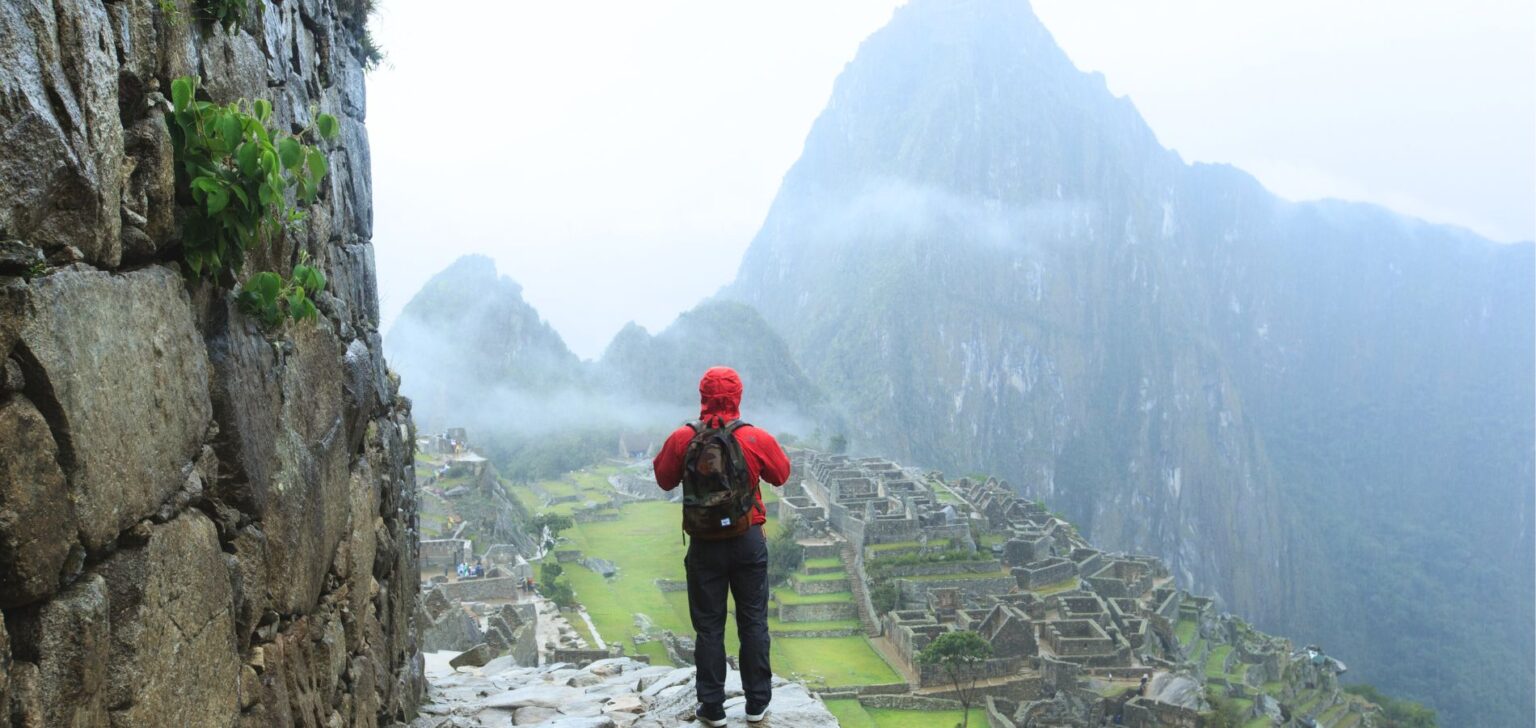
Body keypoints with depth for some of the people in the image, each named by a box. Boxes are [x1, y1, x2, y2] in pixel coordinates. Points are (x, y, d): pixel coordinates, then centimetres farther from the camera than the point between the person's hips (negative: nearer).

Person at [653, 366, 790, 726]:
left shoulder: (682, 439, -11)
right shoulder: (757, 439, -11)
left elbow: (664, 480, 5)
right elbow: (781, 475, 6)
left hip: (705, 544, 0)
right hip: (749, 541, 0)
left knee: (709, 626, 10)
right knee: (753, 622, 12)